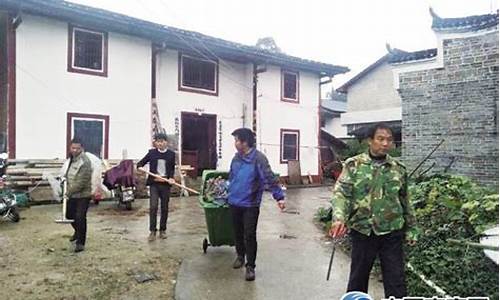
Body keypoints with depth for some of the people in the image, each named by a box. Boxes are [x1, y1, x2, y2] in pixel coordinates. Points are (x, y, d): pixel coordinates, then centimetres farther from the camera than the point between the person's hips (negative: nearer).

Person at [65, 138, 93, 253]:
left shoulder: (85, 162, -22)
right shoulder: (71, 158, 6)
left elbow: (81, 182, -25)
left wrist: (69, 192, -19)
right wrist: (65, 177, 6)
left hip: (83, 195, -9)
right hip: (72, 194, 9)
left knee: (80, 218, -8)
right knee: (69, 215, 21)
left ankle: (80, 243, 6)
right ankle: (78, 232, 47)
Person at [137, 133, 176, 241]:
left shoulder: (171, 154, 4)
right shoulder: (152, 152, 5)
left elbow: (172, 168, 5)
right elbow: (141, 162, 11)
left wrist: (171, 178, -13)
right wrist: (140, 167, -12)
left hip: (165, 184, 1)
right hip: (154, 183, 0)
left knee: (164, 208, 8)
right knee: (153, 207, -8)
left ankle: (163, 230, 21)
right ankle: (152, 231, 1)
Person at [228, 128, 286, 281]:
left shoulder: (258, 158, -15)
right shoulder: (237, 157, 6)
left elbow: (270, 178, -20)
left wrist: (280, 196, -25)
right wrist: (229, 193, 24)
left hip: (250, 205, -6)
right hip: (234, 203, 6)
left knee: (250, 235, -1)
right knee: (238, 232, 19)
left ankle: (250, 266, 12)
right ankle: (240, 255, 40)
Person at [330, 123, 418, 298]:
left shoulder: (398, 169, 5)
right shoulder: (354, 165, -4)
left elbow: (405, 202, 13)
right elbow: (341, 192, -13)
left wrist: (411, 229, 15)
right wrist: (339, 217, -30)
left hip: (392, 233, 2)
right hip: (362, 232, -1)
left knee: (396, 280, 9)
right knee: (358, 278, 14)